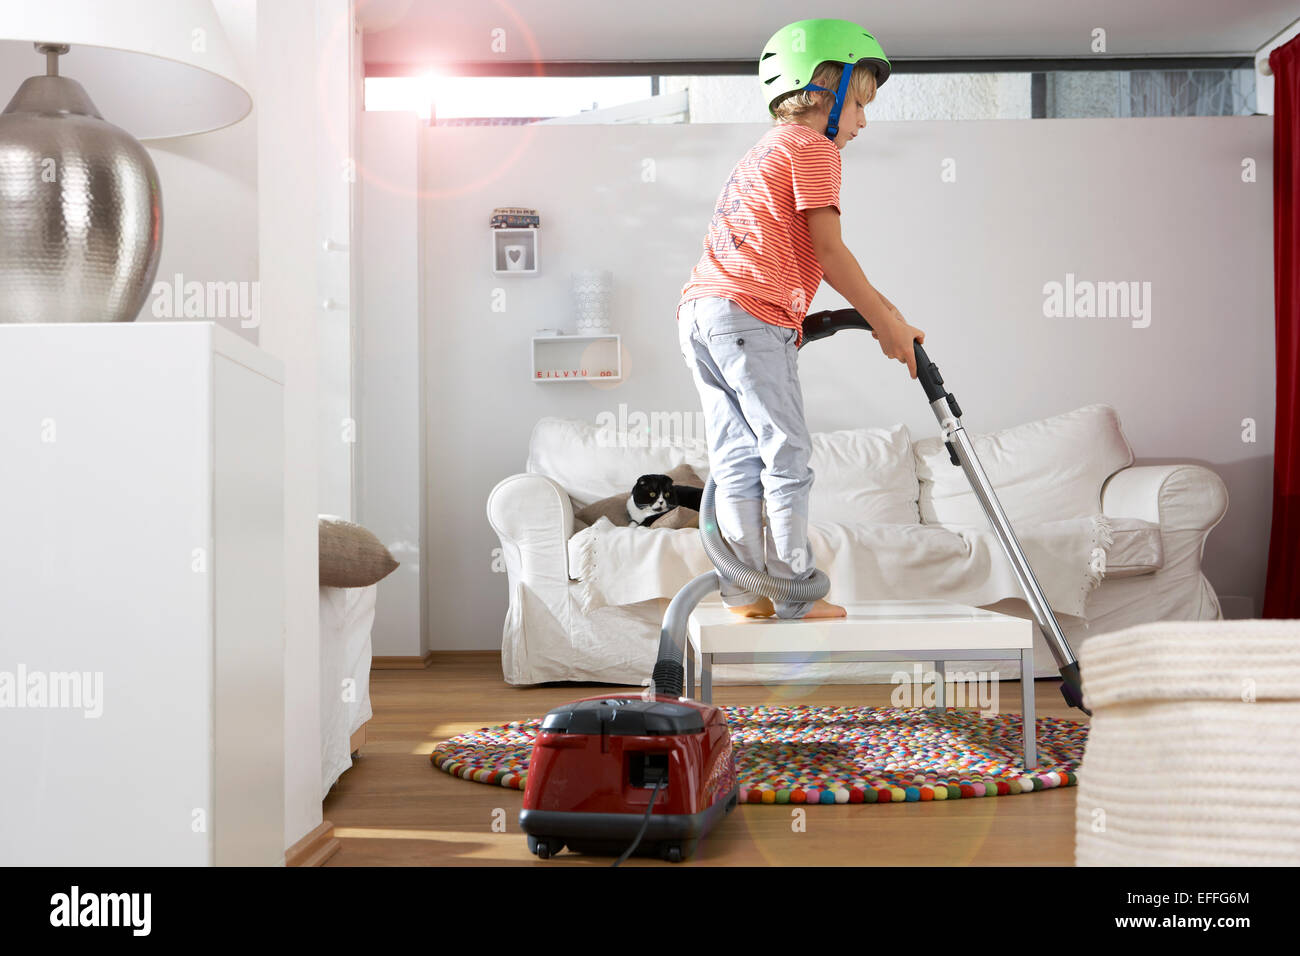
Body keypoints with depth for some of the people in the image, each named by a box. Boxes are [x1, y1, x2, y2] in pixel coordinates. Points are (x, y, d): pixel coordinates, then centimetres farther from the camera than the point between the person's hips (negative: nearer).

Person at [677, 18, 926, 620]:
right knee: (788, 454, -3)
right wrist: (887, 322, 0)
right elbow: (828, 251, -6)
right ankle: (794, 595, 1)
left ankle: (746, 590, 12)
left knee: (736, 458, 9)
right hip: (750, 316, -9)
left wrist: (878, 310, 27)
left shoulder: (764, 153, 31)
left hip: (699, 308, 9)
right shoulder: (812, 148, 2)